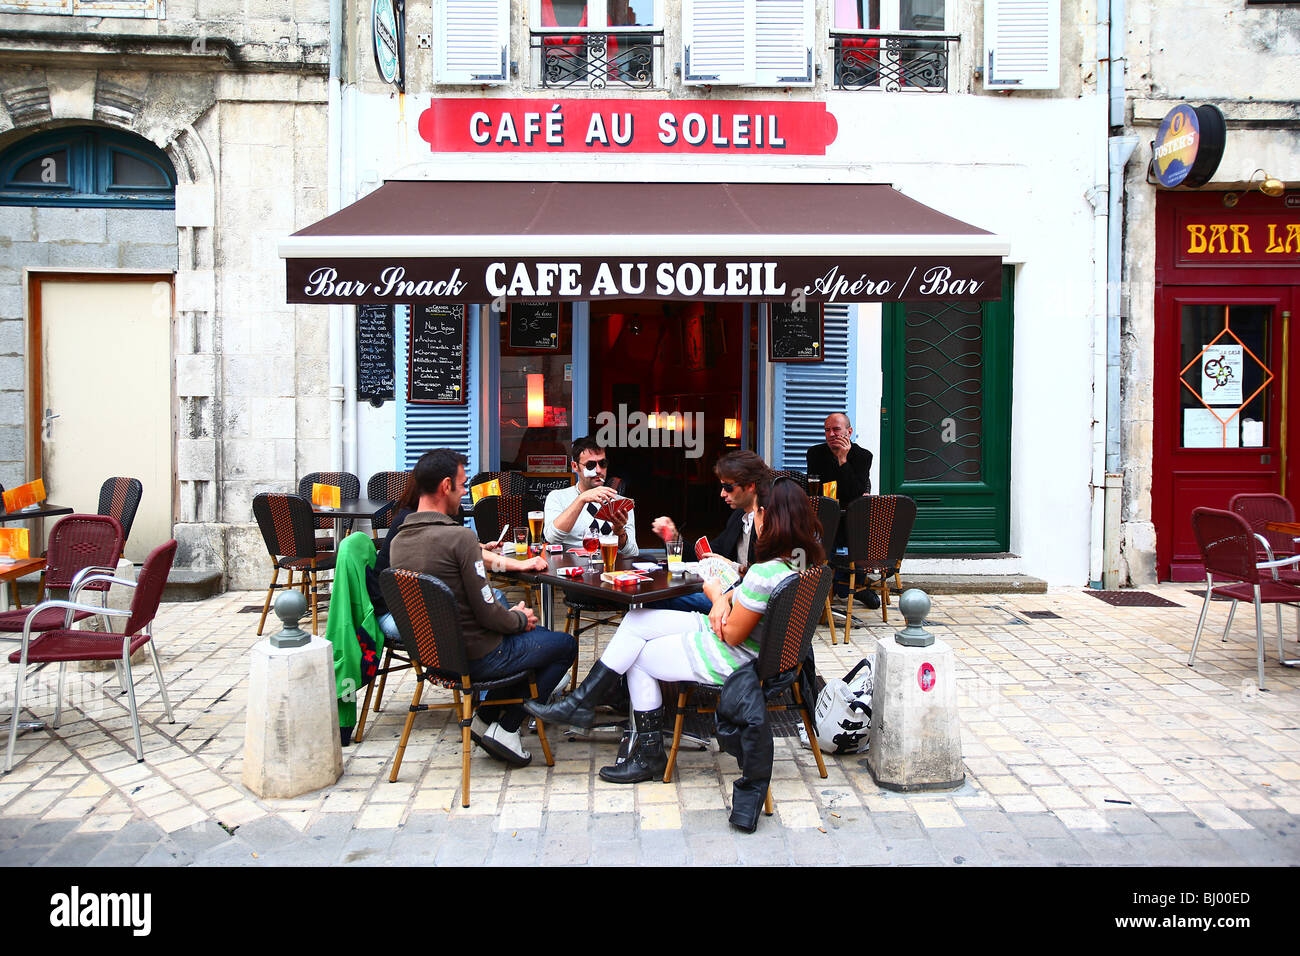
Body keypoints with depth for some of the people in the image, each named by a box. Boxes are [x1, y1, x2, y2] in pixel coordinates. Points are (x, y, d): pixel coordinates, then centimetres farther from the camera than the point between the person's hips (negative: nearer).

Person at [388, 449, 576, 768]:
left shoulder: (398, 541, 1)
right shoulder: (460, 537, -24)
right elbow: (487, 613, -22)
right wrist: (521, 619, 0)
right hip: (476, 658, -8)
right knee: (566, 645, 12)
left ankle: (486, 719, 21)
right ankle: (506, 729, 8)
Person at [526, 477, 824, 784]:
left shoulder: (766, 573, -32)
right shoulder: (801, 557, -3)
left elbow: (733, 635, -24)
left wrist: (716, 594, -7)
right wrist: (725, 598, -11)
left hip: (727, 660, -9)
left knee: (637, 659, 11)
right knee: (635, 621, 7)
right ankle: (581, 702, 11)